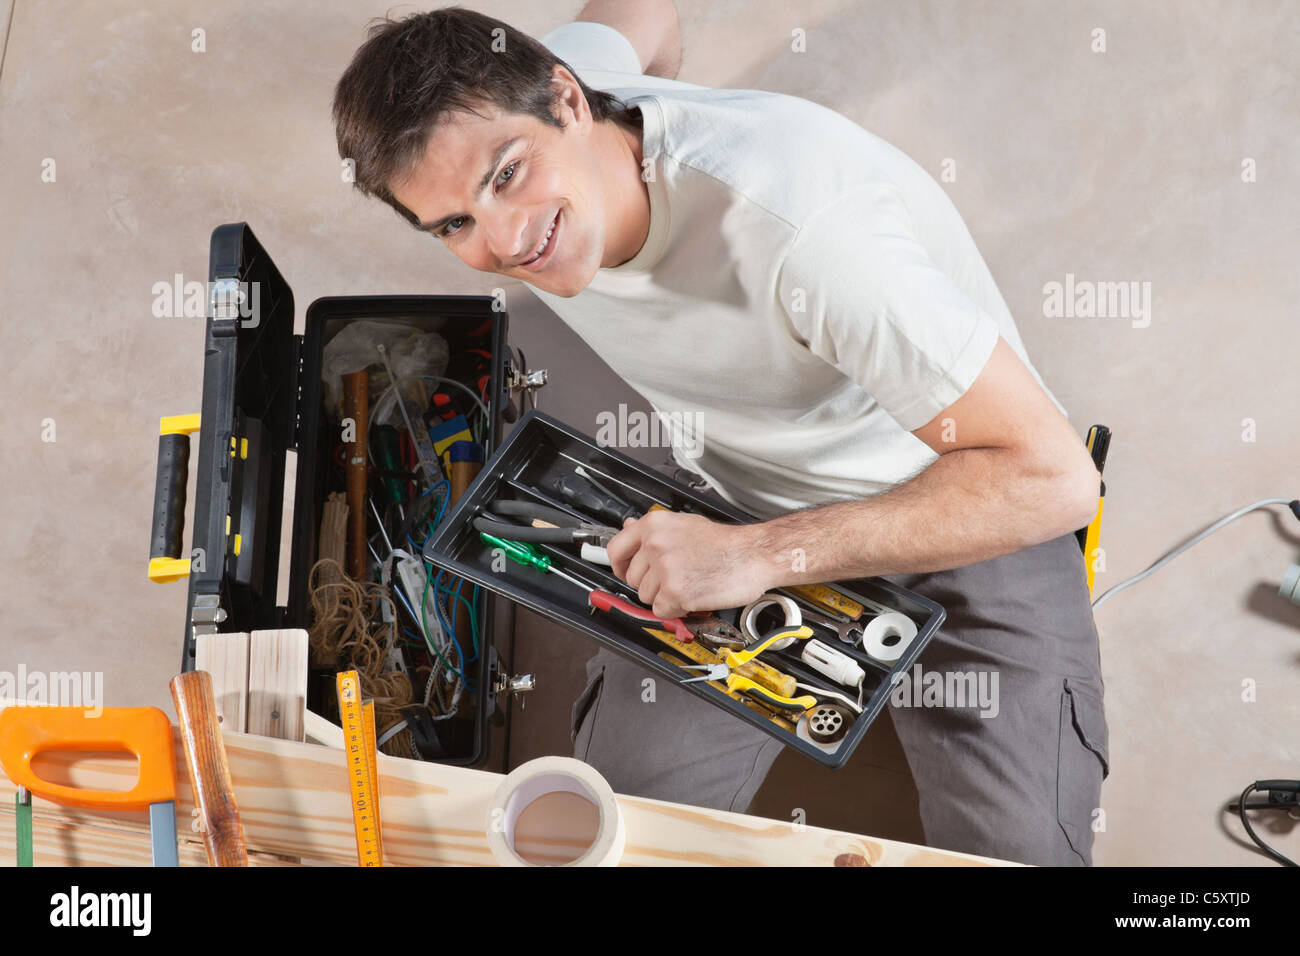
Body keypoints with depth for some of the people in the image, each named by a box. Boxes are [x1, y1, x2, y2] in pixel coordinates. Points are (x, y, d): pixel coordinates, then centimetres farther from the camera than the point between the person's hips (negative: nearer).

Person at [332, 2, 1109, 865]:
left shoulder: (794, 225, -38)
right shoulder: (500, 115, -16)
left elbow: (1053, 478, -35)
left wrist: (762, 554, -36)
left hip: (974, 510, -4)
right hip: (741, 503, 5)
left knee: (1018, 849, -17)